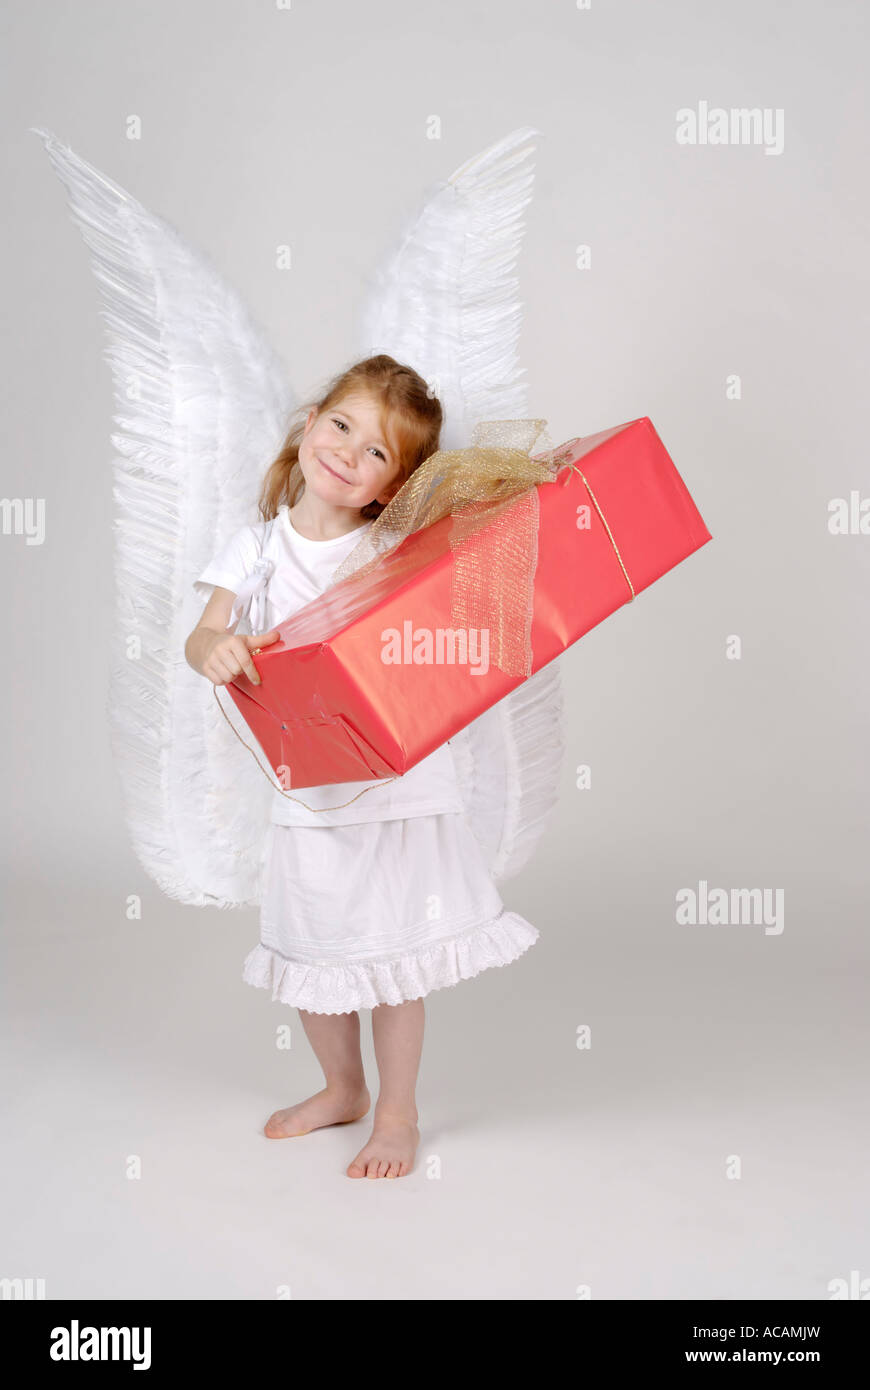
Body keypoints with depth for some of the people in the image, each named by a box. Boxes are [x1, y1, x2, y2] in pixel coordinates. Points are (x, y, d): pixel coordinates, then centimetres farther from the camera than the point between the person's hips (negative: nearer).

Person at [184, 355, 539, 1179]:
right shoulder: (258, 549, -1)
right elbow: (203, 638, -6)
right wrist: (215, 650, -31)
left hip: (397, 779, -2)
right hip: (305, 786, 3)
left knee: (393, 951, 8)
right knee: (312, 948, 16)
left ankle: (397, 1111, 28)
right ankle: (343, 1088, 40)